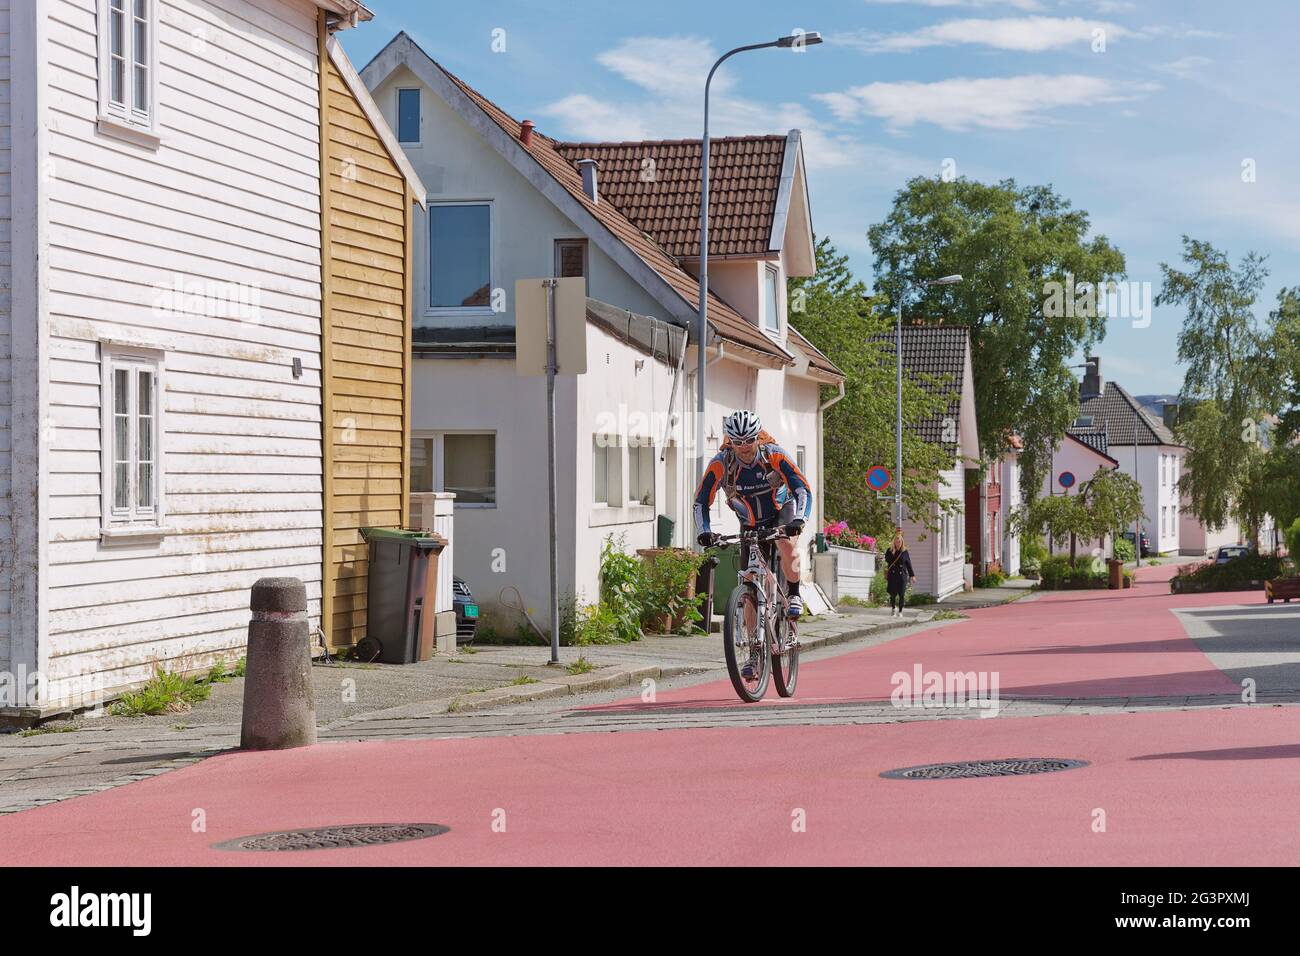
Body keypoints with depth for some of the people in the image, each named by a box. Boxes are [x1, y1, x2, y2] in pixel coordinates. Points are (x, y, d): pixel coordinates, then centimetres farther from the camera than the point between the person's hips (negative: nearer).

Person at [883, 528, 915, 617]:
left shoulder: (905, 552, 3)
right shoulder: (890, 551, 4)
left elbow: (908, 564, 7)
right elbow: (887, 560, -5)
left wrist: (912, 575, 6)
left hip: (902, 575, 0)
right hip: (892, 575, 0)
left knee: (901, 595, -2)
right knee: (893, 594, 0)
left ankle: (900, 611, 11)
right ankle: (892, 609, 23)